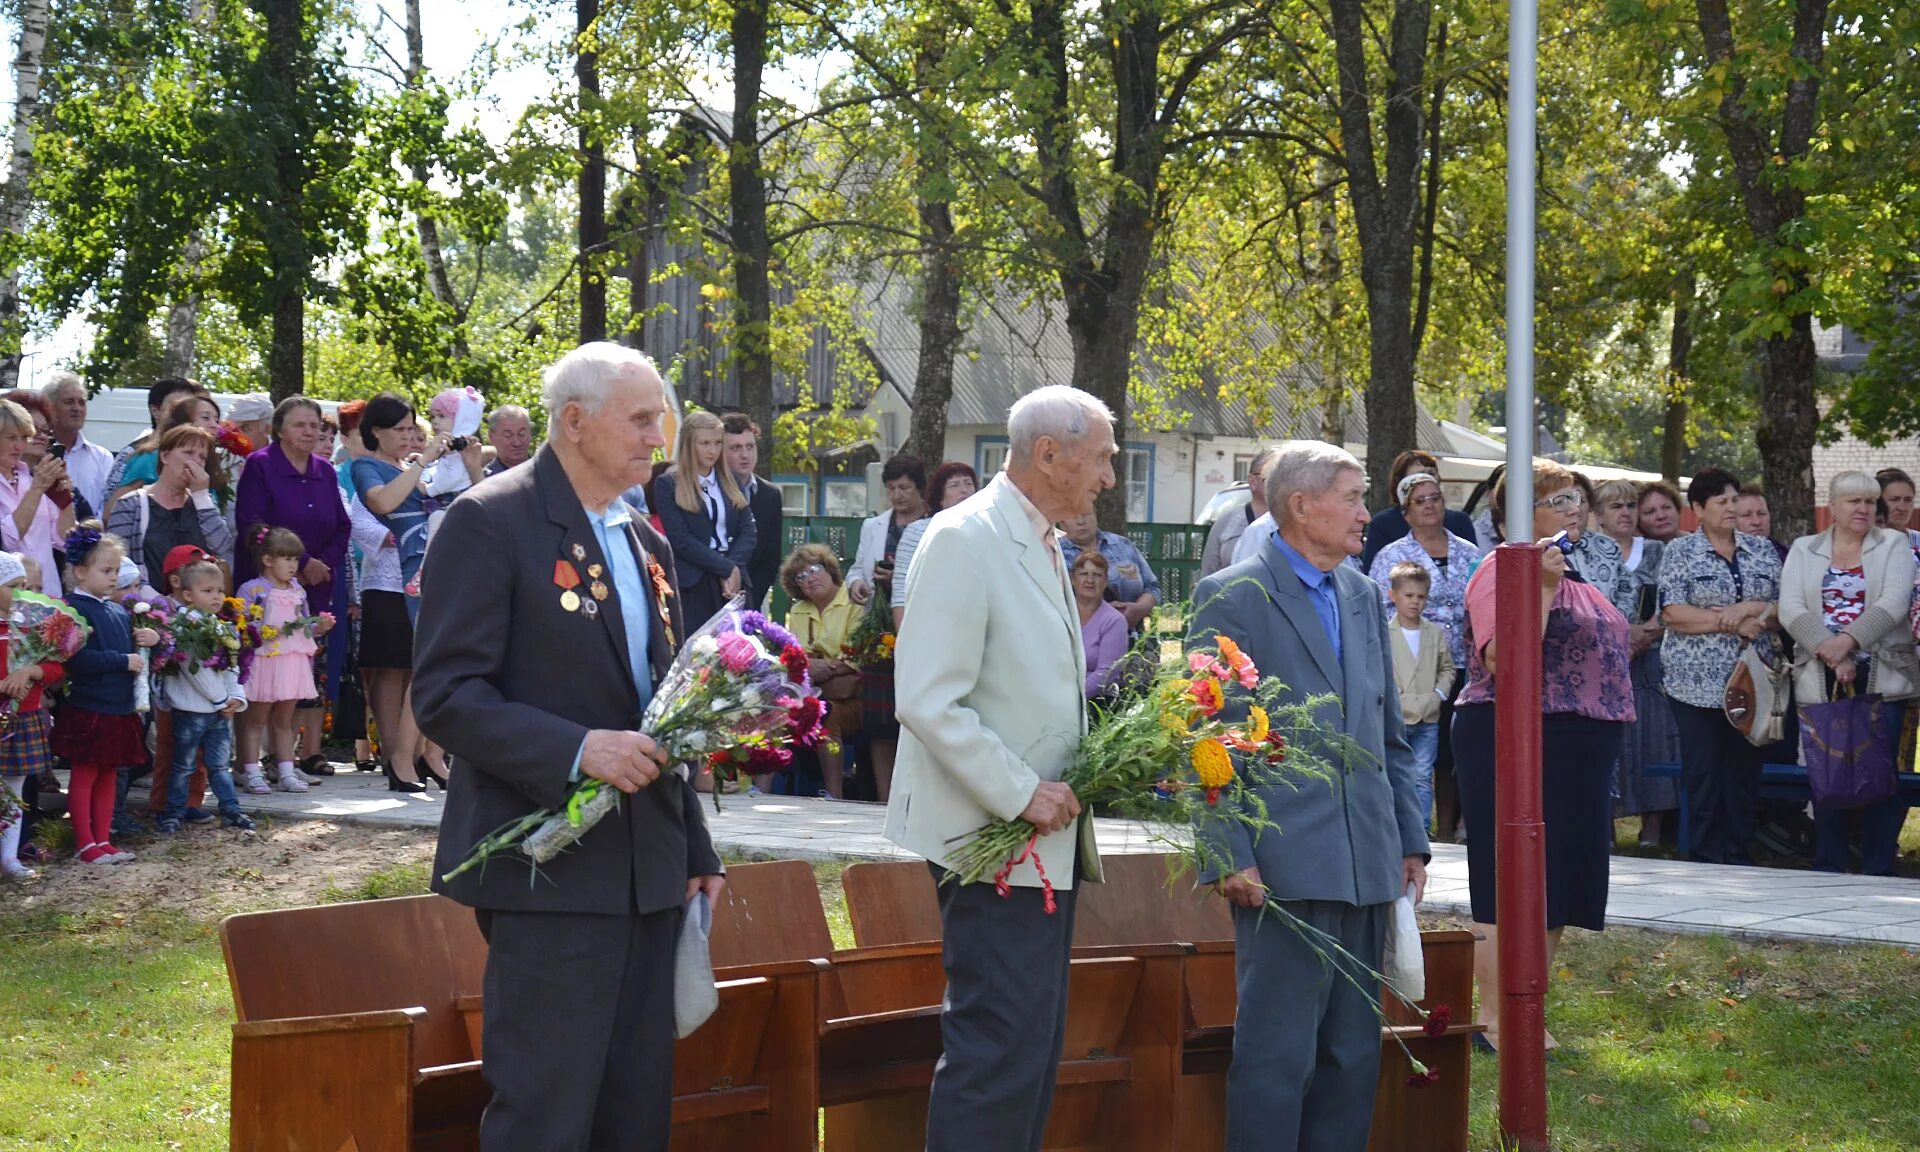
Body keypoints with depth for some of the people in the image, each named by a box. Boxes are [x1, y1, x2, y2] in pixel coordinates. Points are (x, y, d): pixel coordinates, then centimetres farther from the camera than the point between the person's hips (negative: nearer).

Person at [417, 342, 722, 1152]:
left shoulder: (647, 543, 16)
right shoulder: (490, 522, -8)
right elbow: (444, 695, -15)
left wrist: (697, 852, 19)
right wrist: (577, 749, -25)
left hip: (649, 872, 8)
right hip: (551, 871, -7)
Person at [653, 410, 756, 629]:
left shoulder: (730, 481, 16)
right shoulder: (667, 485, 1)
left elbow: (748, 532, 9)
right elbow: (681, 540, -8)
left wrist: (734, 567, -10)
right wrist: (726, 568, -12)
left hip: (734, 582, 4)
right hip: (693, 586, -4)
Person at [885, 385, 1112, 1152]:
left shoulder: (1043, 543, 14)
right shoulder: (965, 540, -14)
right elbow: (927, 704, -20)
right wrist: (1021, 793, -20)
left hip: (1044, 837, 9)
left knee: (1033, 1048, 12)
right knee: (1000, 1051, -9)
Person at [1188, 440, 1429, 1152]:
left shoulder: (1363, 597, 16)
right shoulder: (1232, 598, -4)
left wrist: (1411, 839, 14)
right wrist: (1230, 858, -13)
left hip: (1366, 869, 7)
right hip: (1284, 869, -7)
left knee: (1354, 1056, 10)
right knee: (1276, 1058, -6)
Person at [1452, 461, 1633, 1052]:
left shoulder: (1565, 570, 18)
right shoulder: (1504, 569, -12)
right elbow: (1503, 659, -24)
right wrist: (1542, 586, -27)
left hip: (1576, 751, 10)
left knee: (1559, 888, 11)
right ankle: (1493, 1020, -2)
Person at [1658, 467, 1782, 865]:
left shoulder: (1762, 550, 12)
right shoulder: (1680, 552, 1)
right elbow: (1673, 614, -10)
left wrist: (1749, 609, -12)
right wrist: (1733, 623, -13)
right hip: (1697, 682, -3)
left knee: (1745, 769, 4)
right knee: (1703, 772, -2)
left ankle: (1740, 858, 11)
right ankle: (1706, 859, 5)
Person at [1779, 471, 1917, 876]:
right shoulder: (1804, 550, 11)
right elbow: (1790, 610, -2)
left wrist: (1847, 641, -19)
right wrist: (1832, 656, -14)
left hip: (1881, 678, -1)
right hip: (1821, 681, 1)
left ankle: (1877, 870, 2)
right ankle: (1828, 870, 9)